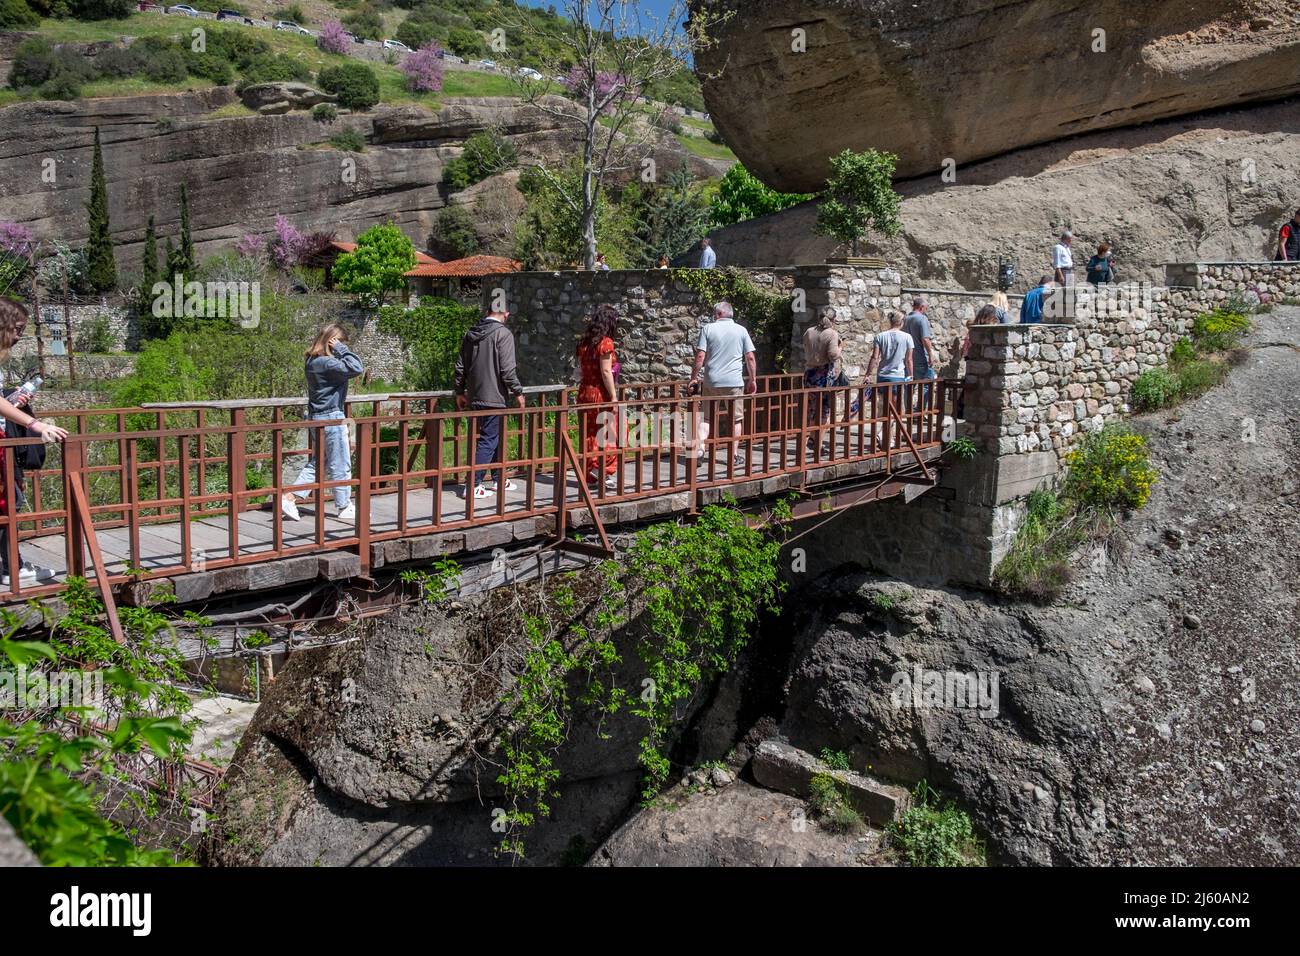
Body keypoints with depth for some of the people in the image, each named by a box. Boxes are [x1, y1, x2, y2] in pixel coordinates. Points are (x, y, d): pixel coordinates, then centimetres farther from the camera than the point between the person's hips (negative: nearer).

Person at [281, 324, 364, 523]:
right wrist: (341, 349, -19)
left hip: (316, 417, 9)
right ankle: (345, 507, 13)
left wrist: (340, 351, 2)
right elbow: (356, 368, -27)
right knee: (341, 465, 3)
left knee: (317, 463, 16)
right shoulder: (327, 363, -20)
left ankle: (289, 499, 12)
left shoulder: (313, 361, 9)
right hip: (331, 418, -9)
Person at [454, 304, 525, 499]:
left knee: (497, 438, 19)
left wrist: (459, 391, 21)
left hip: (475, 396, 8)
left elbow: (461, 366, 13)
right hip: (495, 397, -8)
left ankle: (501, 480, 28)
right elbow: (507, 369, -17)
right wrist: (517, 392, -7)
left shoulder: (471, 333, 10)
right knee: (489, 440, -3)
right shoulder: (503, 333, -12)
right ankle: (473, 485, -4)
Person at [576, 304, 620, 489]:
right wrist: (614, 397, -15)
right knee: (609, 433, 3)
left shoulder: (584, 342, 8)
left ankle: (589, 474, 17)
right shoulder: (605, 342, -13)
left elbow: (582, 368, 10)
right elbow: (606, 372, -18)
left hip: (584, 392, 7)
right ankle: (608, 473, 2)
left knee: (588, 434, 12)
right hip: (601, 393, -7)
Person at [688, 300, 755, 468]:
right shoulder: (741, 330, 4)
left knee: (706, 418, 10)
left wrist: (694, 378, 2)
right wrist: (753, 380, 11)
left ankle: (699, 447, -6)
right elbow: (750, 358, 2)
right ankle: (733, 456, 12)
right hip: (734, 382, 0)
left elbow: (700, 357, -5)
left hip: (711, 381, 0)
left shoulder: (708, 329, 1)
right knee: (736, 419, 10)